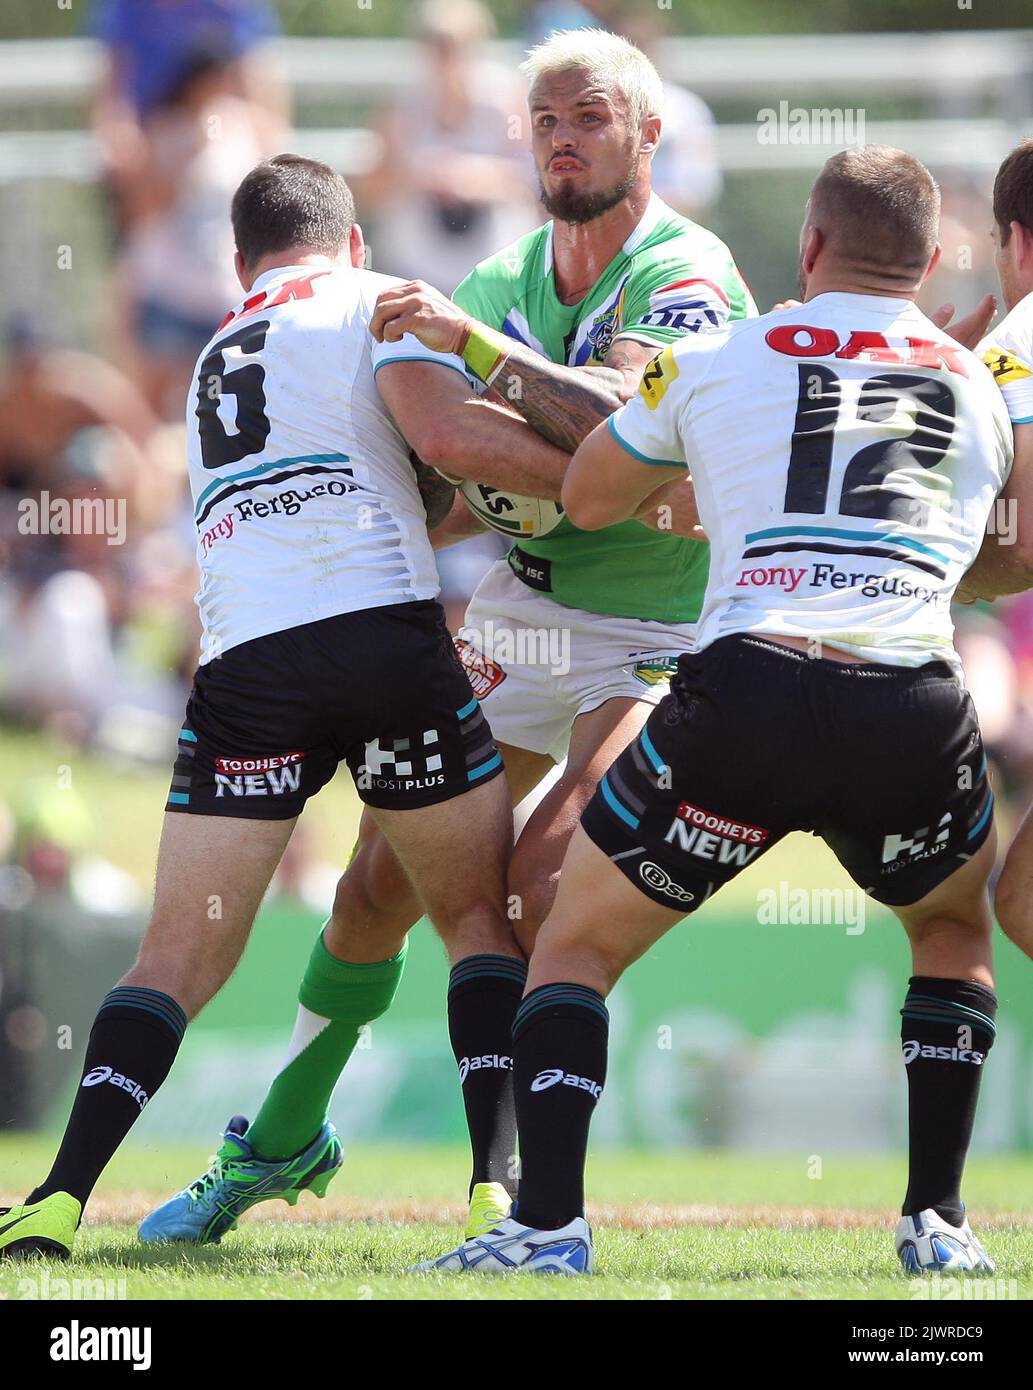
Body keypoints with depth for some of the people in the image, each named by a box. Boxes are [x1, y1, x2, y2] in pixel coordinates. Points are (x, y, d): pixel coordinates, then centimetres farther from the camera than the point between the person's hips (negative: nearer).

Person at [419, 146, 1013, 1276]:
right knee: (954, 930, 31)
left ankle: (548, 1223, 1)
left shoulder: (717, 361, 13)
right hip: (914, 716, 2)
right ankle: (936, 1219, 17)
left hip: (743, 692, -1)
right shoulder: (984, 382, 18)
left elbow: (585, 498, 27)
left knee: (576, 944, 17)